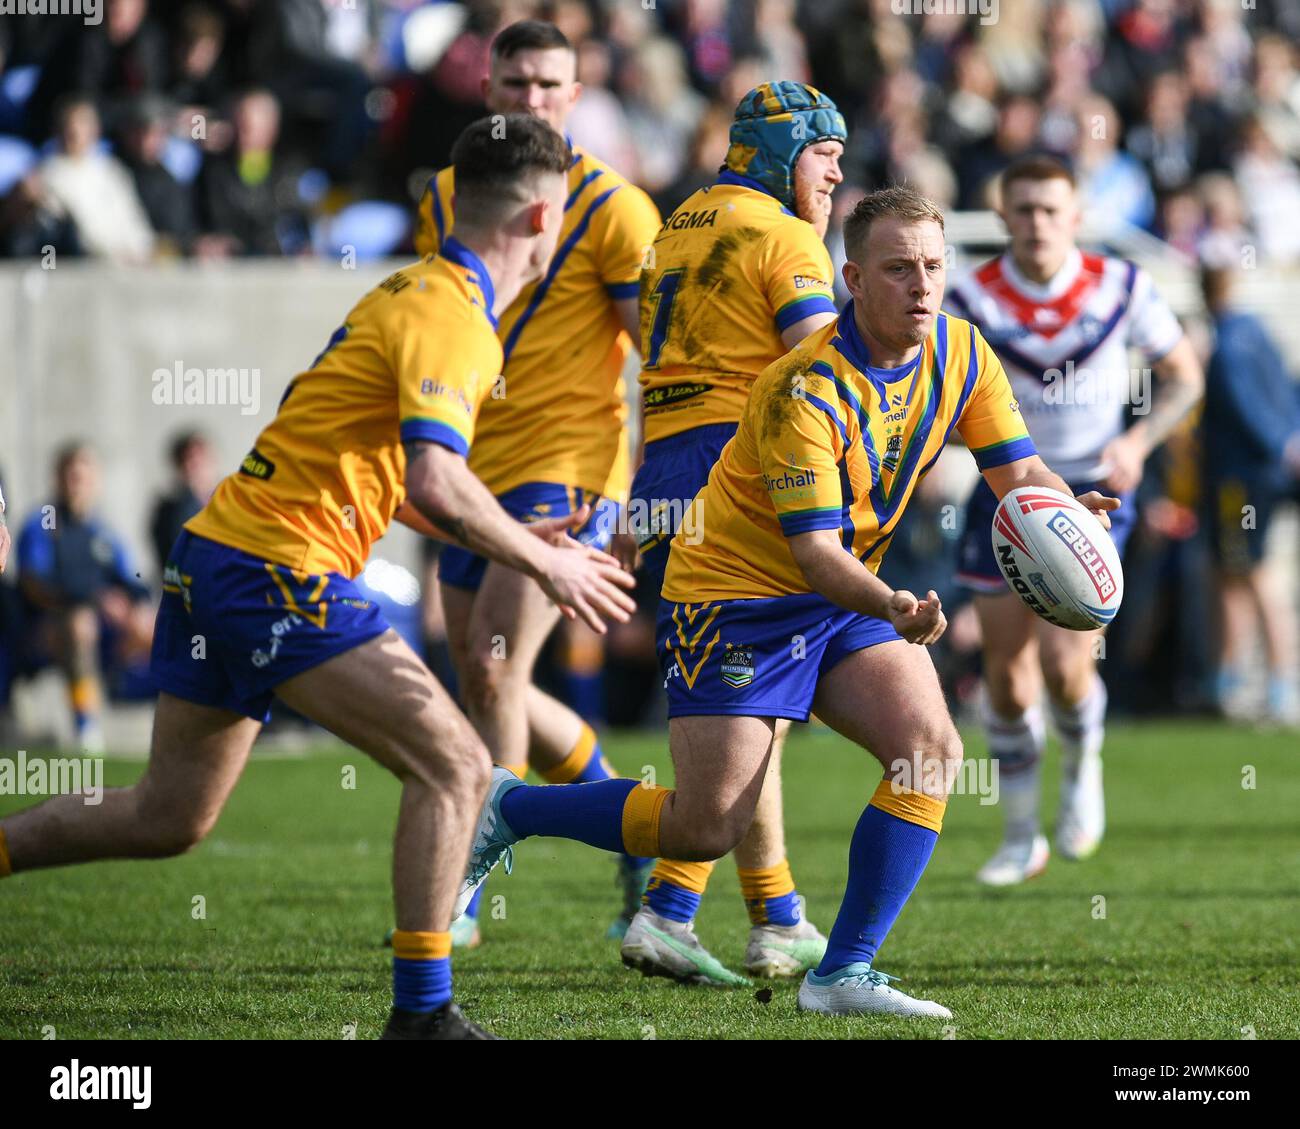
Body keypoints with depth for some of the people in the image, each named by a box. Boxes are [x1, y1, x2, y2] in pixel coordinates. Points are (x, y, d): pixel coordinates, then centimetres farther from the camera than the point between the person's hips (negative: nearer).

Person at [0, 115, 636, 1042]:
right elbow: (434, 485, -28)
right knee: (454, 766, -11)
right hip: (278, 573, -10)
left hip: (217, 554, 10)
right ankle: (421, 1013, -12)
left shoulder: (419, 293, 17)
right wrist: (543, 564, -15)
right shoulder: (450, 319, -14)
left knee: (168, 819, 17)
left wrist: (518, 538, 19)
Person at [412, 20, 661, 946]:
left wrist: (641, 496, -15)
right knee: (485, 686, 11)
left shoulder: (612, 209, -8)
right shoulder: (447, 199, 9)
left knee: (495, 668, -17)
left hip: (567, 462, -7)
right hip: (475, 471, 7)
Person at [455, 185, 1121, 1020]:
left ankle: (845, 973, -8)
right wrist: (893, 607, -48)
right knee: (709, 827, -9)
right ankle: (507, 810, 14)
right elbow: (814, 550, -29)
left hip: (848, 598, 7)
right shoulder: (806, 390, -26)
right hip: (738, 592, -7)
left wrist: (1067, 508, -27)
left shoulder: (962, 355, -5)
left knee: (932, 750, -15)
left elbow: (1019, 472, -3)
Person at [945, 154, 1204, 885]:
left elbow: (1184, 375, 5)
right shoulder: (974, 298, -9)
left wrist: (1138, 442, -11)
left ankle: (1084, 768, 18)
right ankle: (1022, 839, 18)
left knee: (1064, 662, -16)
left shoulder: (1121, 287, -6)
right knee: (1007, 673, 2)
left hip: (1092, 493, -1)